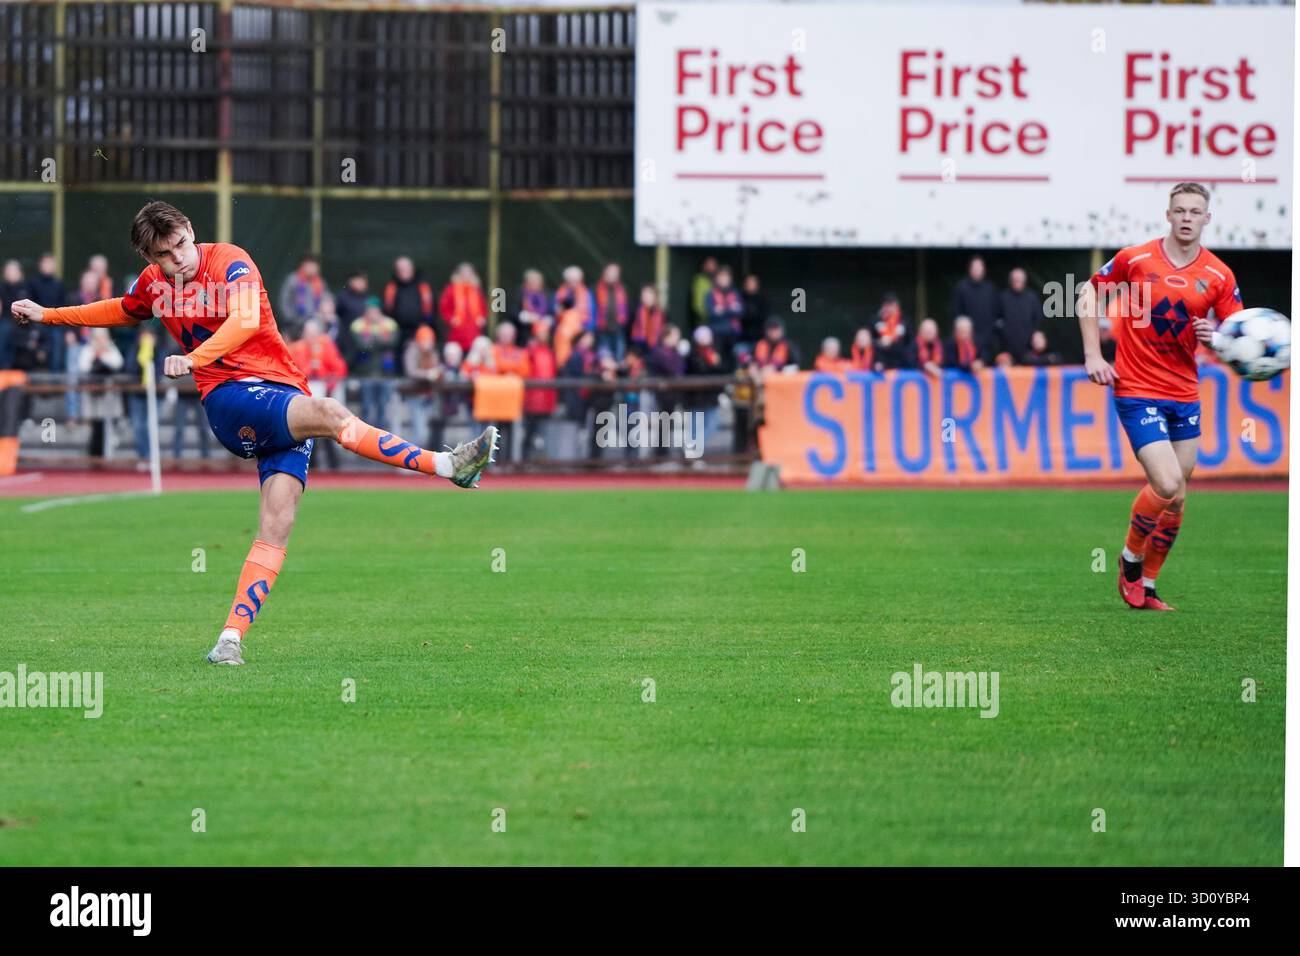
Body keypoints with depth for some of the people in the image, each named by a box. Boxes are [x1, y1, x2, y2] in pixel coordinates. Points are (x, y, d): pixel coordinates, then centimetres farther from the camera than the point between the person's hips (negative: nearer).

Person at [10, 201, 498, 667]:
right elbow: (121, 311, 36)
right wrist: (46, 315, 38)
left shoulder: (230, 262, -4)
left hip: (285, 401, 0)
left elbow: (245, 321, -24)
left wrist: (194, 359, -39)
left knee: (275, 527, -14)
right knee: (327, 412, -30)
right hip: (229, 402, 0)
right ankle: (445, 464, -35)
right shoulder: (153, 284, 12)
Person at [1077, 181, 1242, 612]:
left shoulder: (1219, 276, -1)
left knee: (1175, 500, 8)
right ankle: (1131, 559, 8)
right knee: (1168, 487, -18)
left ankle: (1145, 587, 23)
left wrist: (1215, 336, -20)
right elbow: (1089, 293, 6)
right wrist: (1093, 355, -2)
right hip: (1137, 392, -4)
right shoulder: (1134, 258, -7)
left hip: (1185, 395, 4)